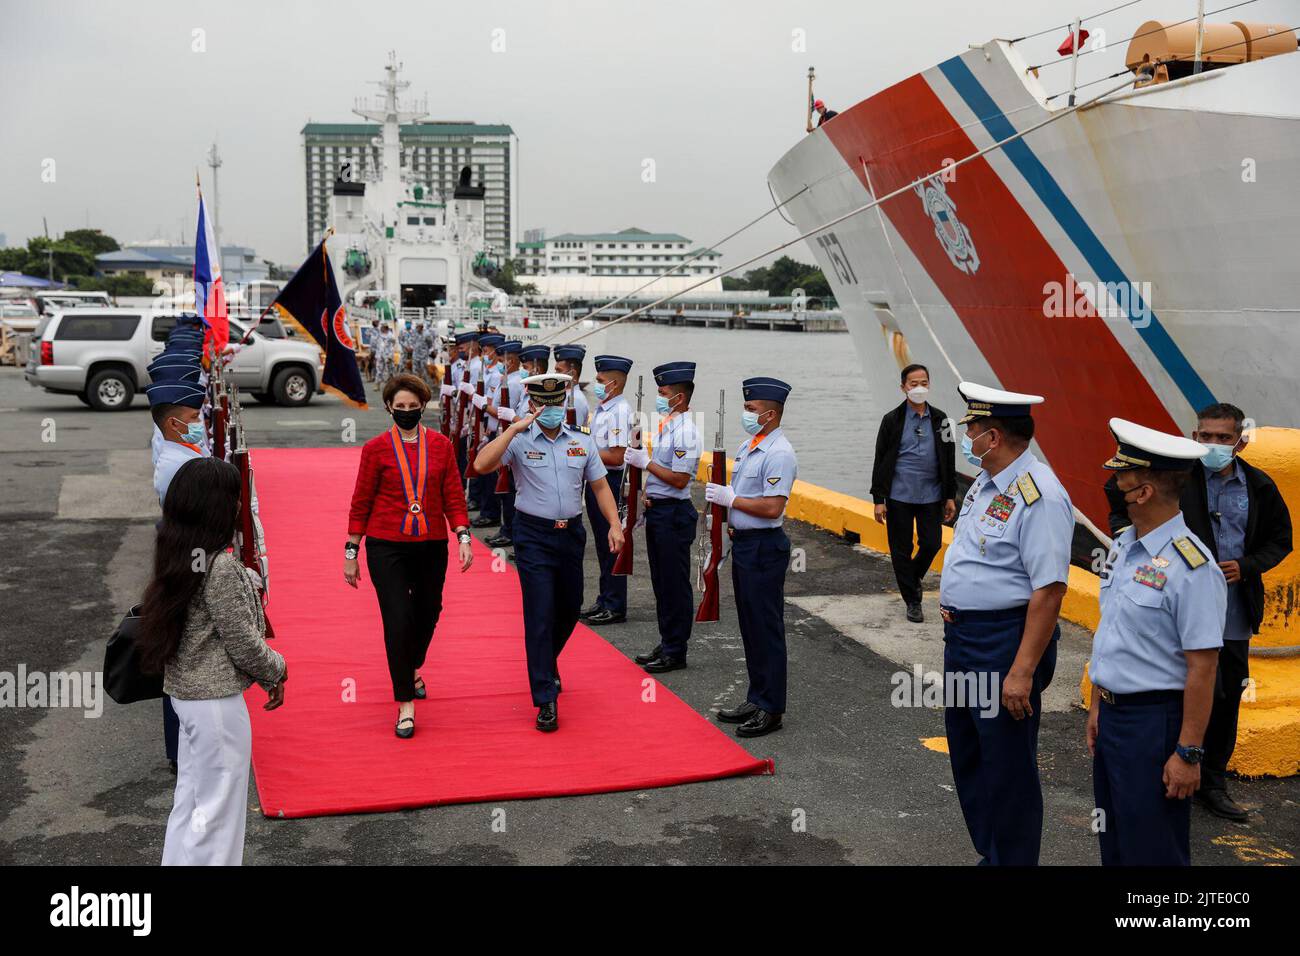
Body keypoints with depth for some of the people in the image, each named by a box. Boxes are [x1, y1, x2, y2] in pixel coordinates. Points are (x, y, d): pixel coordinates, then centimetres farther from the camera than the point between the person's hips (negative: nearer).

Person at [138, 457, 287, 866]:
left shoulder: (179, 558, 5)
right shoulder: (221, 566, -21)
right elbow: (244, 644, -17)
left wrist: (266, 676, 13)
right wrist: (277, 670, 2)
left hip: (185, 693, 9)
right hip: (216, 700, -9)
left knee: (189, 797, 18)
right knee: (219, 807, 2)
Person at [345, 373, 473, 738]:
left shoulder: (441, 445, 3)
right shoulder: (376, 448, -3)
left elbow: (453, 496, 4)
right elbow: (361, 503, 1)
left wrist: (463, 536, -7)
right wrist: (351, 551, 2)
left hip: (431, 545, 3)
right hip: (387, 547, -3)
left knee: (427, 612, 15)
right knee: (398, 620, -7)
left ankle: (414, 667, 48)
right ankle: (405, 704, 5)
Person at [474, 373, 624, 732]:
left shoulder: (582, 442, 5)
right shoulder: (519, 441, -6)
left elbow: (600, 485, 9)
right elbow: (481, 465, -21)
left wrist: (615, 525, -2)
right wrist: (513, 429, -24)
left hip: (571, 533, 4)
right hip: (534, 536, -4)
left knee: (570, 609, 17)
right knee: (540, 615, -7)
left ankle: (547, 663, 47)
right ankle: (546, 701, -1)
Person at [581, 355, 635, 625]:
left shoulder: (620, 412, -18)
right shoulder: (601, 408, 13)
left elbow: (616, 456, -24)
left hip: (612, 482, -10)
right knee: (602, 543, 16)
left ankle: (615, 607, 6)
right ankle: (605, 600, 27)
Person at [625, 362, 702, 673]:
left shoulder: (685, 432, -18)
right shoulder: (666, 425, 12)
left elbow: (679, 480, -23)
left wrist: (646, 462, -16)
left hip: (673, 514, -10)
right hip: (658, 510, 10)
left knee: (675, 583, -1)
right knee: (661, 581, 16)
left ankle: (676, 652, 8)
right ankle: (666, 644, 26)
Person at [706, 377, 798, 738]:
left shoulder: (779, 453, -18)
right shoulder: (748, 445, 13)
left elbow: (772, 507, -24)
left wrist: (730, 498, -18)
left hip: (764, 548, -10)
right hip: (743, 543, 10)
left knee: (766, 628, -2)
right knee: (750, 626, 16)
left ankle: (771, 709, 7)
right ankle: (756, 699, 27)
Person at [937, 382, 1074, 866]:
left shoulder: (1039, 495, -21)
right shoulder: (985, 482, 9)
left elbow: (1049, 590, -25)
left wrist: (1023, 671, -26)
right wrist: (951, 602, 12)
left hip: (1005, 640, -10)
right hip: (963, 637, 10)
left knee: (1007, 766, 2)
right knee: (968, 756, 21)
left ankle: (1012, 859, 17)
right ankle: (988, 851, 37)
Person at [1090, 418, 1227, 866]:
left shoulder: (1191, 568, -21)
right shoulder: (1122, 546, 6)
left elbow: (1202, 669, -20)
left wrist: (1188, 753, -18)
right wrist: (1098, 706, 16)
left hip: (1154, 723, -9)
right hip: (1112, 715, 9)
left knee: (1152, 850, 4)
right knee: (1114, 844, 20)